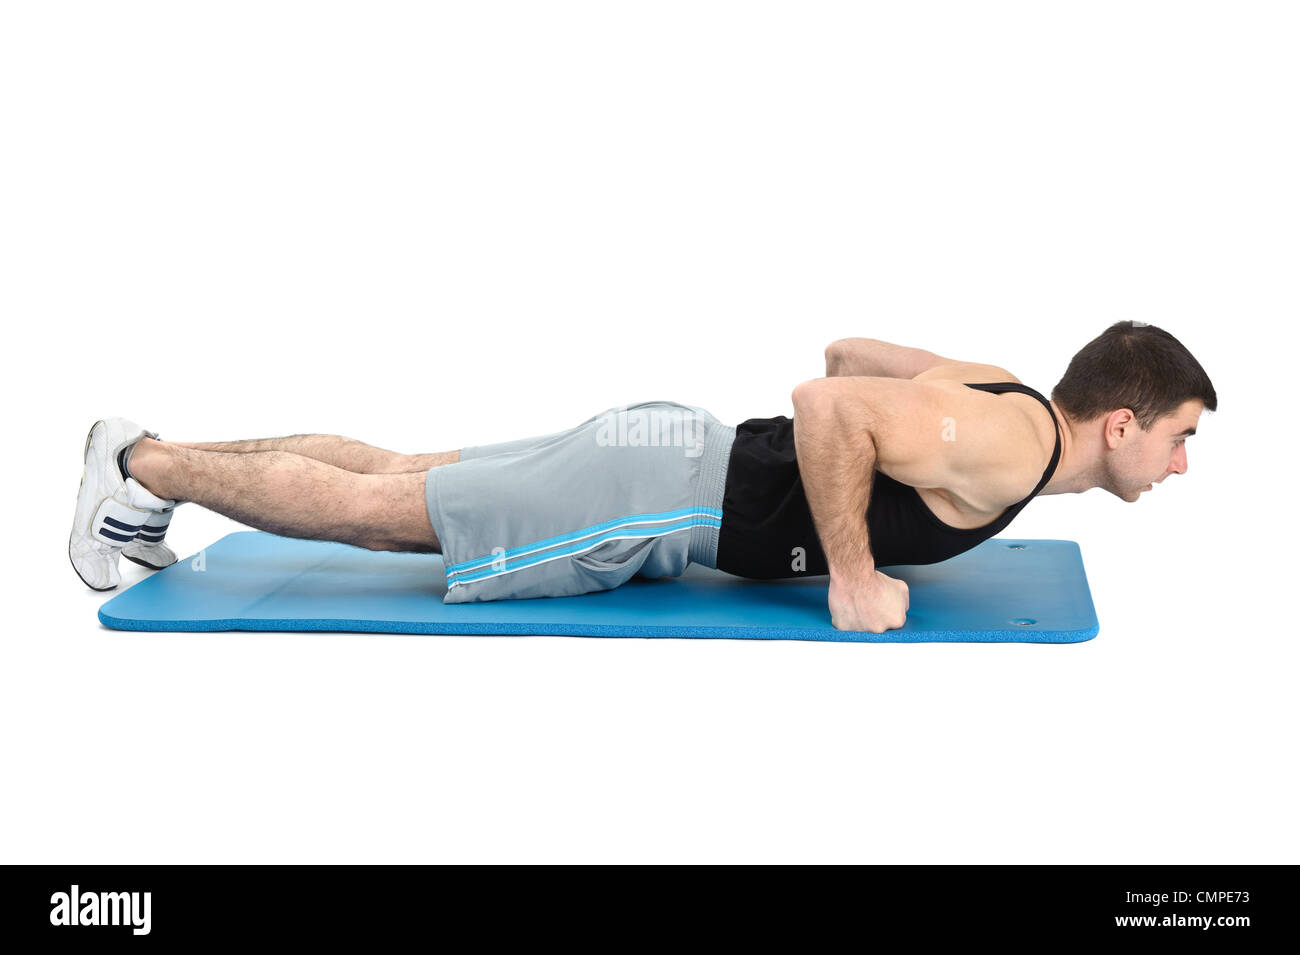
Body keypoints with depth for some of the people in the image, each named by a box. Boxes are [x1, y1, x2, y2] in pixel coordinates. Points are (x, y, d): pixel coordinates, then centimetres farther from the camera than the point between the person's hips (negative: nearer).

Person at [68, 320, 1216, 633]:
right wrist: (851, 575, -23)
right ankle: (147, 463, 11)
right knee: (376, 507, 0)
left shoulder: (1000, 393, 9)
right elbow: (824, 403, -32)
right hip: (659, 497, -8)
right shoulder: (1011, 450, -20)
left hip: (676, 455, 8)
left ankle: (156, 459, 23)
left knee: (398, 479, 13)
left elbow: (848, 353, 21)